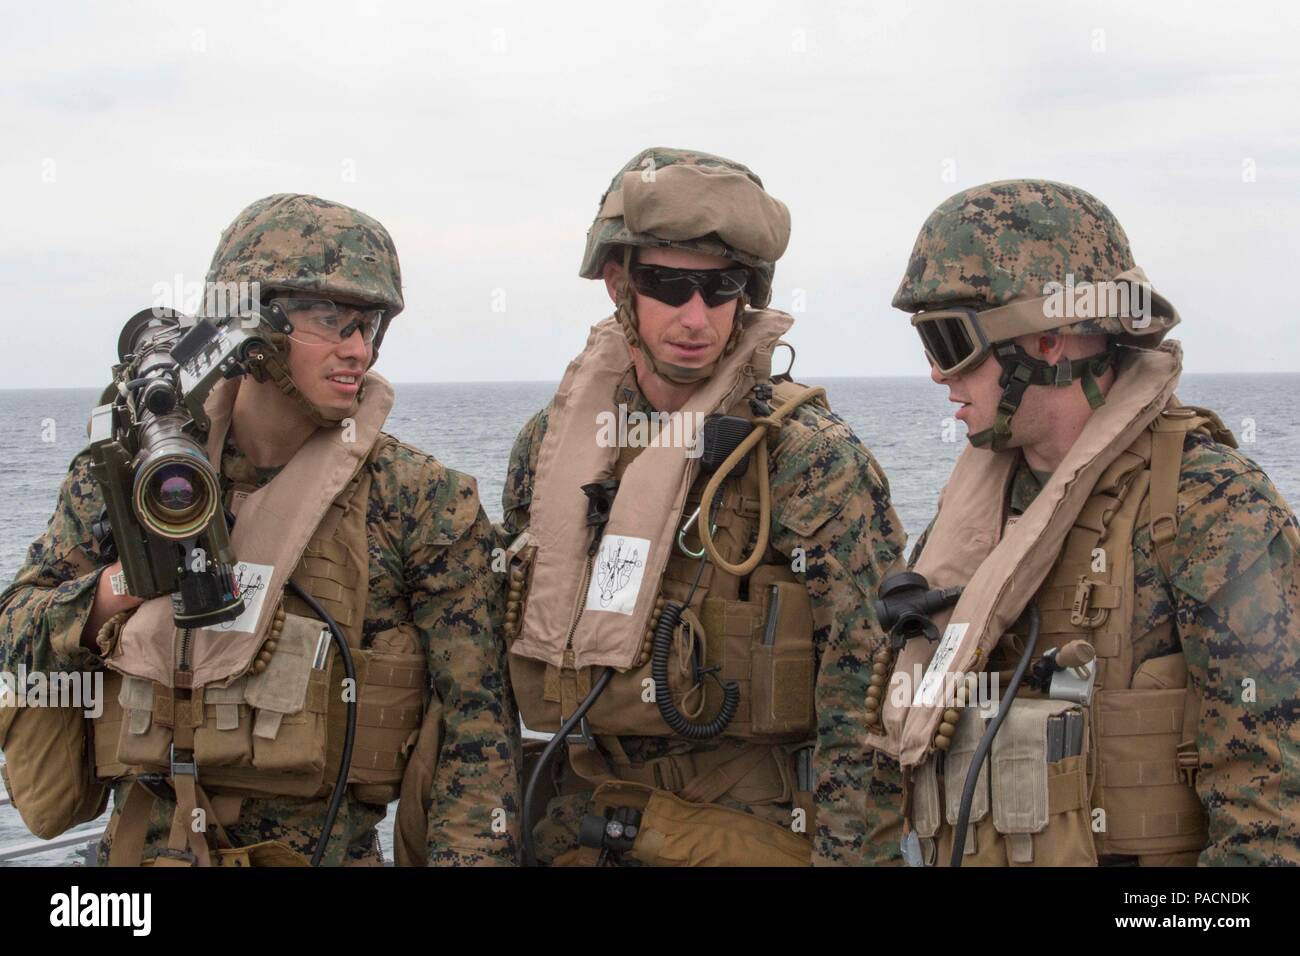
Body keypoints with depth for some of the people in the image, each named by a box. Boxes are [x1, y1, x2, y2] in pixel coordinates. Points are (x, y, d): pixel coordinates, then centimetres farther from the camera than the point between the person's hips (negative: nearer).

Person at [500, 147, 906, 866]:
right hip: (577, 833, 4)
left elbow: (865, 696, -13)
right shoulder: (548, 442, 4)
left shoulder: (815, 457, -12)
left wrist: (841, 852, -16)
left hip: (748, 834, -4)